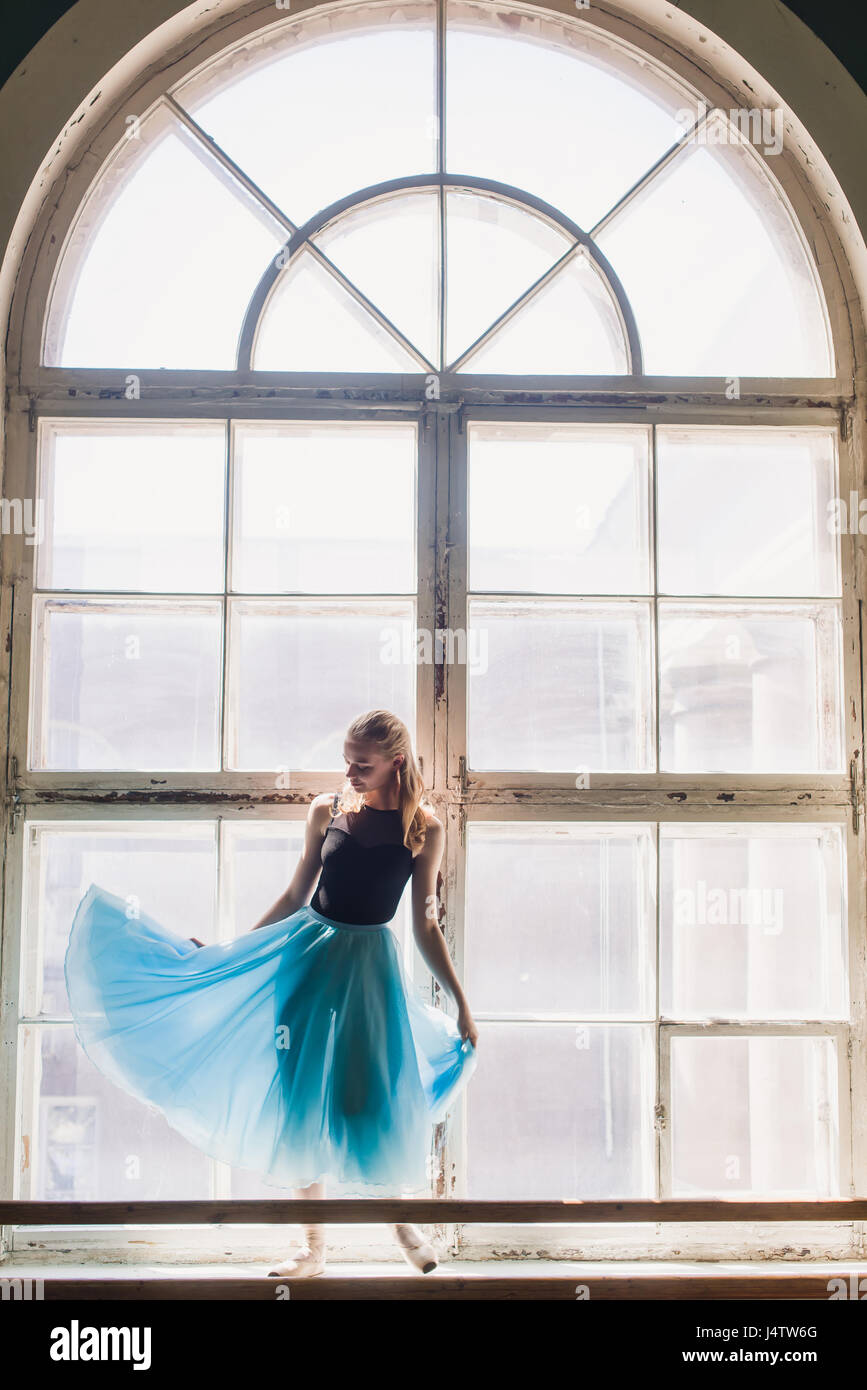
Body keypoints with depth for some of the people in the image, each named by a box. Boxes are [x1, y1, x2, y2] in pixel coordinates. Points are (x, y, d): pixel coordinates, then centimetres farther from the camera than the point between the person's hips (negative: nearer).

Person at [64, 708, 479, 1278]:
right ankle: (313, 1247, 21)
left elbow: (427, 926, -1)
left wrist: (462, 1002, -3)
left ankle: (402, 1220, 29)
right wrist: (229, 950, 10)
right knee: (303, 1101, 5)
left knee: (380, 1100, -1)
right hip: (308, 953, 2)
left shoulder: (424, 827, -7)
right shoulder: (328, 809, -1)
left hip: (370, 966, -2)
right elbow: (296, 896, 8)